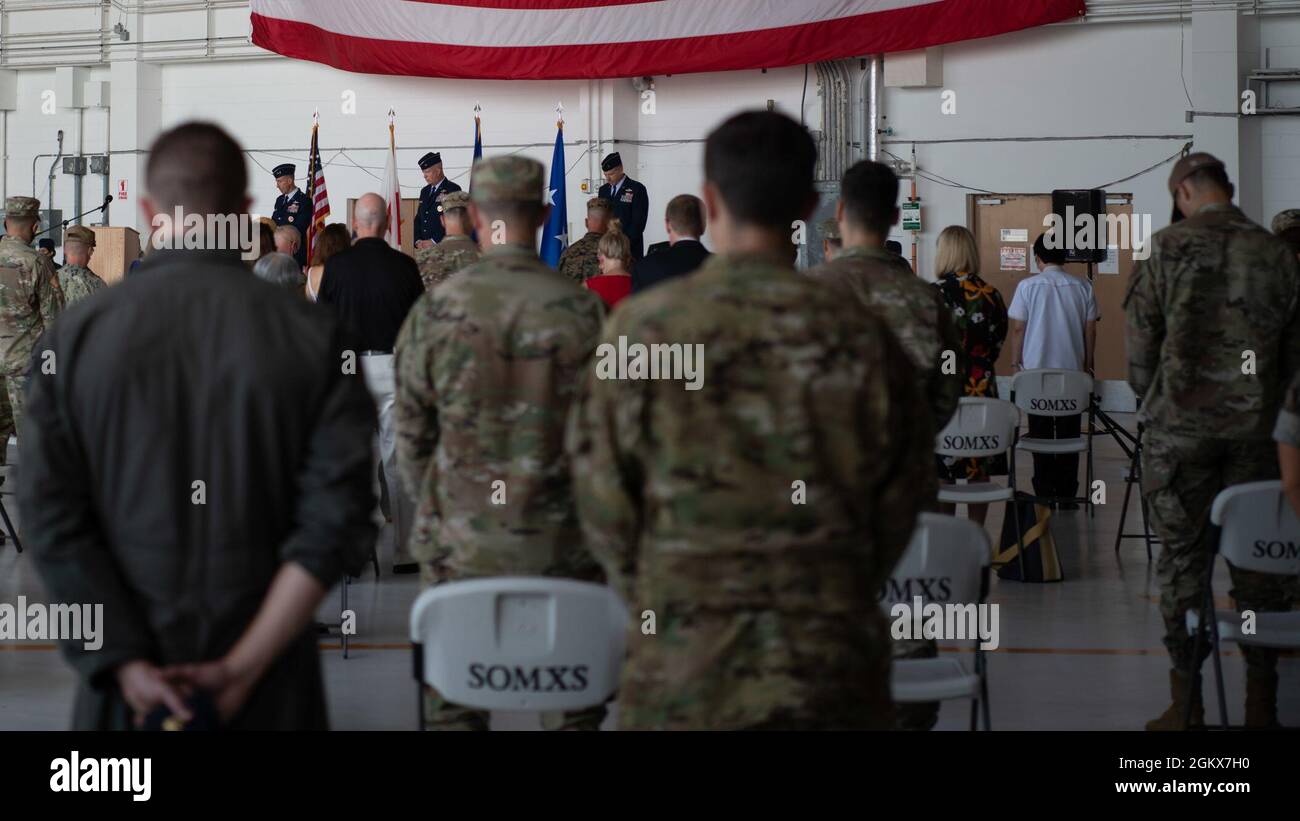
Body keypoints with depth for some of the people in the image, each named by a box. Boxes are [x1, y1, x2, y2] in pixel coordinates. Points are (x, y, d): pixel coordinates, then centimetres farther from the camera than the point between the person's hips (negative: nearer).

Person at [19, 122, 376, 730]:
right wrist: (242, 668, -12)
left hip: (127, 675, 1)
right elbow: (334, 522, -13)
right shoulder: (312, 337, -7)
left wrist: (128, 664, -9)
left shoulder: (76, 335, -5)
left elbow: (51, 518, -9)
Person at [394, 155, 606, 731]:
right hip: (562, 549, 0)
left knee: (453, 707, 11)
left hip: (460, 545, 0)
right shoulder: (583, 311, -7)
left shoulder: (433, 311, -7)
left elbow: (411, 436, 1)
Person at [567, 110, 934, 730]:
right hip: (832, 660, 1)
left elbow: (602, 496, 0)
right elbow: (901, 498, 4)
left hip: (681, 660, 0)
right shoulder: (860, 339, -4)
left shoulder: (641, 329, -7)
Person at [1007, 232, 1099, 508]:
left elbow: (1018, 328, -4)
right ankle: (1067, 495, 8)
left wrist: (1016, 362, 7)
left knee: (1041, 435, 6)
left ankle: (1044, 494, 6)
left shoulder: (1028, 287, -6)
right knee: (1069, 435, 7)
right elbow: (1090, 330, 3)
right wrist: (1088, 363, 14)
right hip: (1073, 371, 1)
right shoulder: (1082, 287, -1)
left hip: (1036, 371, -1)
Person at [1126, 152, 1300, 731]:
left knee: (1182, 558, 4)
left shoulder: (1169, 249, -6)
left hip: (1180, 423, -2)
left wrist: (1151, 401, 11)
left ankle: (1186, 705, 6)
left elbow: (1139, 342, -4)